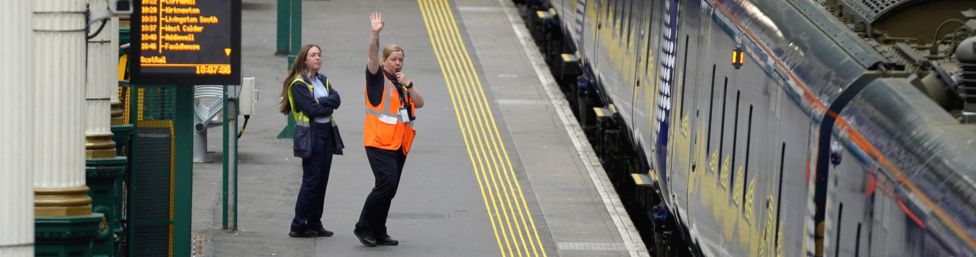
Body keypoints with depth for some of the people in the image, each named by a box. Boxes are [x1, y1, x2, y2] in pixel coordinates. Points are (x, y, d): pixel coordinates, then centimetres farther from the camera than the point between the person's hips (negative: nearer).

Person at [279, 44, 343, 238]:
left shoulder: (323, 81, 17)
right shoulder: (299, 84, -7)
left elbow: (336, 99, 2)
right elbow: (311, 109, -17)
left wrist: (322, 102, -15)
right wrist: (329, 106, -3)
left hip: (327, 133, 7)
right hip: (310, 136, -7)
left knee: (322, 180, 7)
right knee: (311, 181, -9)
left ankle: (314, 223, 12)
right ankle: (298, 226, -6)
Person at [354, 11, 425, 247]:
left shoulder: (402, 83, 20)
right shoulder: (377, 77, 2)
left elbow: (419, 103, 10)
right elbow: (372, 56, -16)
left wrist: (408, 85, -4)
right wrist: (375, 34, -30)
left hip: (399, 144, 7)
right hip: (379, 141, -7)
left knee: (388, 189, 9)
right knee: (386, 184, -18)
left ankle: (378, 232, 16)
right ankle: (364, 227, -9)